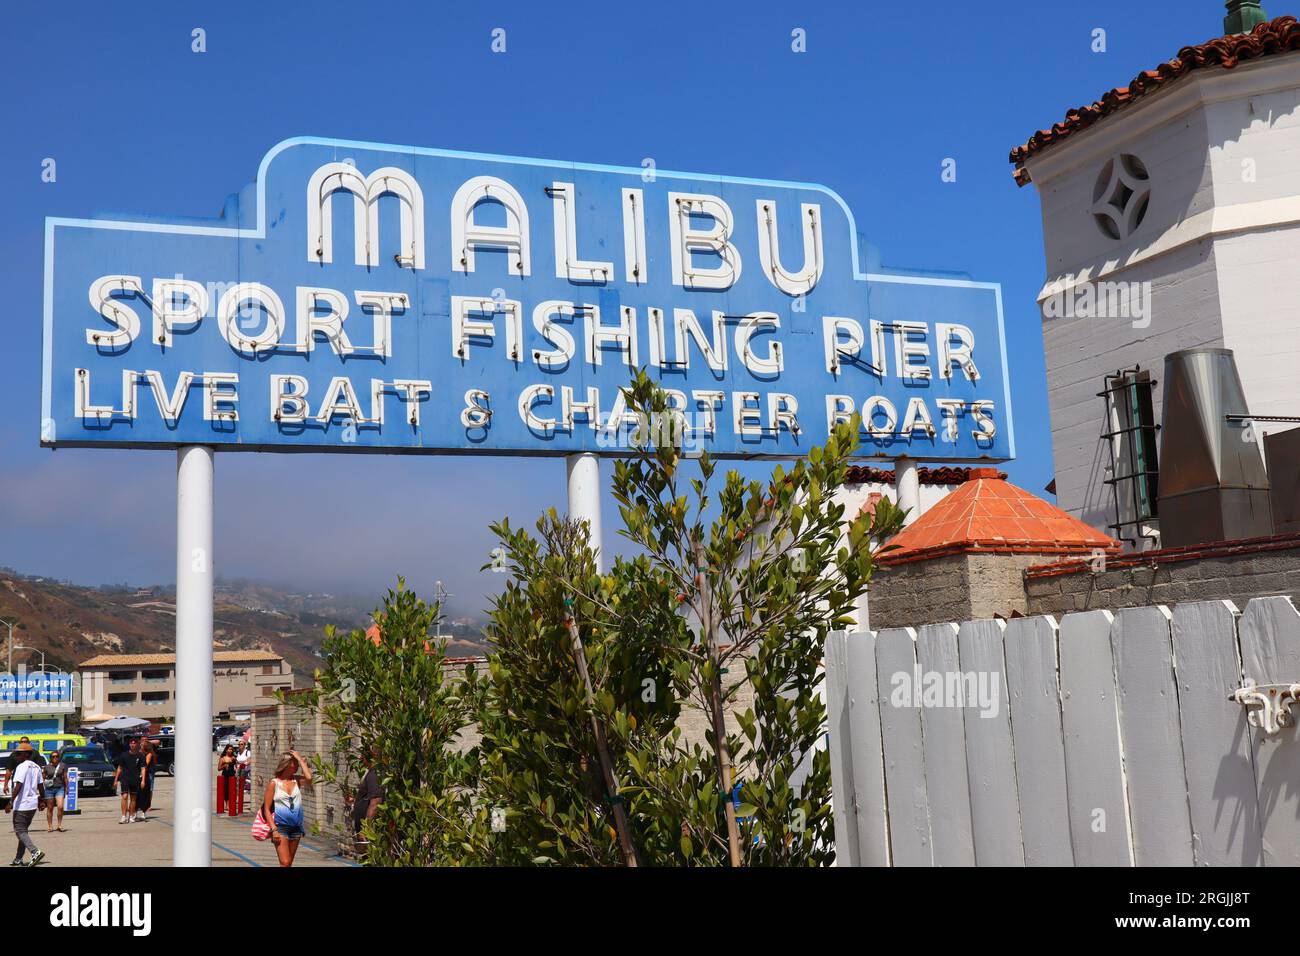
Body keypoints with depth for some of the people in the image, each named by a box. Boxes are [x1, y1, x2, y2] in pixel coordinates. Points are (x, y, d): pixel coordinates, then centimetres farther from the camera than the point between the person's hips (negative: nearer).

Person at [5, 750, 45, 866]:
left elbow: (19, 786, -21)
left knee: (20, 831, -5)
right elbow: (40, 786, 16)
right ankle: (18, 859, 19)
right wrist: (40, 800, 26)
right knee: (23, 830, 16)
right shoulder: (36, 767, 12)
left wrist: (11, 802, -20)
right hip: (33, 804, 8)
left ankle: (36, 852, -21)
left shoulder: (22, 766, -13)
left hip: (22, 804, -8)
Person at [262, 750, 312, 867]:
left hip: (296, 827, 5)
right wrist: (274, 829, -14)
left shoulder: (297, 780, 5)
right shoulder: (274, 783, -5)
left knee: (289, 863, 11)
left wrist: (299, 758, -9)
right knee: (285, 863, -15)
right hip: (281, 826, -5)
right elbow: (266, 809, -5)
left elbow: (309, 778, -18)